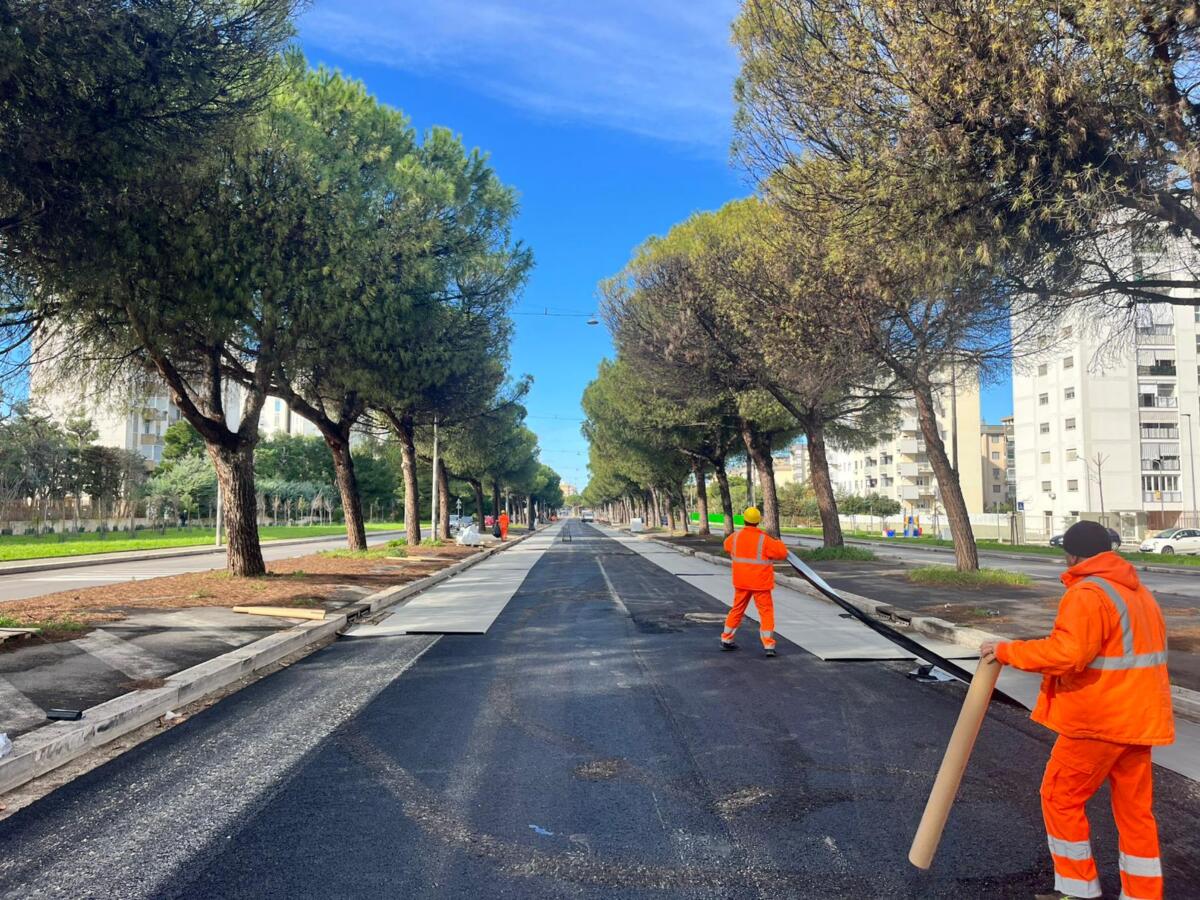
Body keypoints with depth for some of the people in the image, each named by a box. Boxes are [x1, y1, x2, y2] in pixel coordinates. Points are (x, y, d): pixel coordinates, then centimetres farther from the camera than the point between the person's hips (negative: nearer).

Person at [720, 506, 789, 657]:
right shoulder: (764, 539, -16)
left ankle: (726, 640, 24)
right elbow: (782, 553, -12)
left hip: (741, 581, 4)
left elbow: (727, 545, 19)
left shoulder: (735, 537, -2)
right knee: (766, 612, 2)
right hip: (760, 582, -4)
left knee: (737, 610, 17)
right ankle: (769, 646, -4)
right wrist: (778, 542, 7)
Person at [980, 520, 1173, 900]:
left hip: (1098, 720, -9)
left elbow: (1067, 653, -30)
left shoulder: (1087, 594, -19)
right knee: (1135, 809, 15)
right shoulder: (1139, 592, 12)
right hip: (1137, 717, 9)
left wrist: (1007, 650, -21)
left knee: (1060, 798, 7)